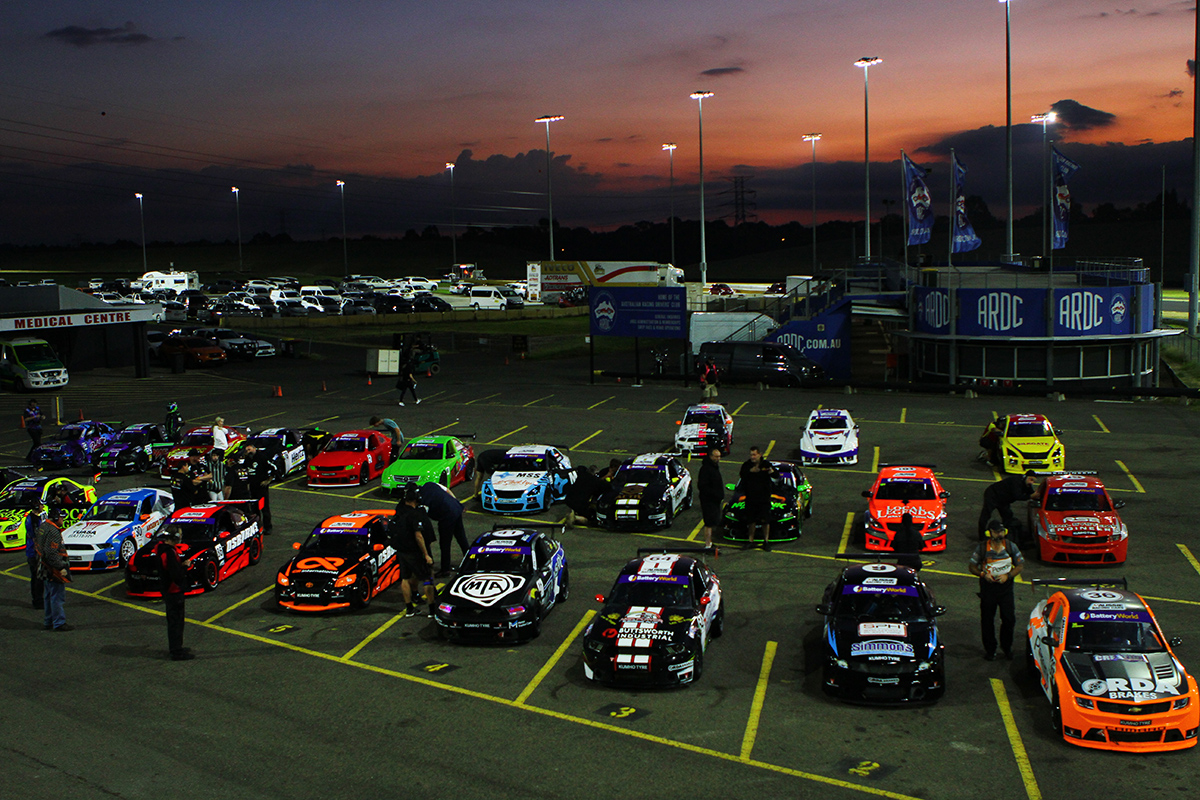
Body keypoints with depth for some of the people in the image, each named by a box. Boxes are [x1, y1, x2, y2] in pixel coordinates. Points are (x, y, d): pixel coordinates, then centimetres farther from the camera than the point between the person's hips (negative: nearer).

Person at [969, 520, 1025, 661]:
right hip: (987, 586, -1)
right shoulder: (982, 548, -4)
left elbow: (1020, 565, 5)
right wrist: (983, 574, -16)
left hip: (1005, 586, 1)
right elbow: (972, 566, 3)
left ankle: (1006, 646, 22)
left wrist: (1008, 575, -11)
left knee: (1009, 619, 1)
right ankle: (989, 650, 19)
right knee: (987, 620, 5)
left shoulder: (1011, 547, -1)